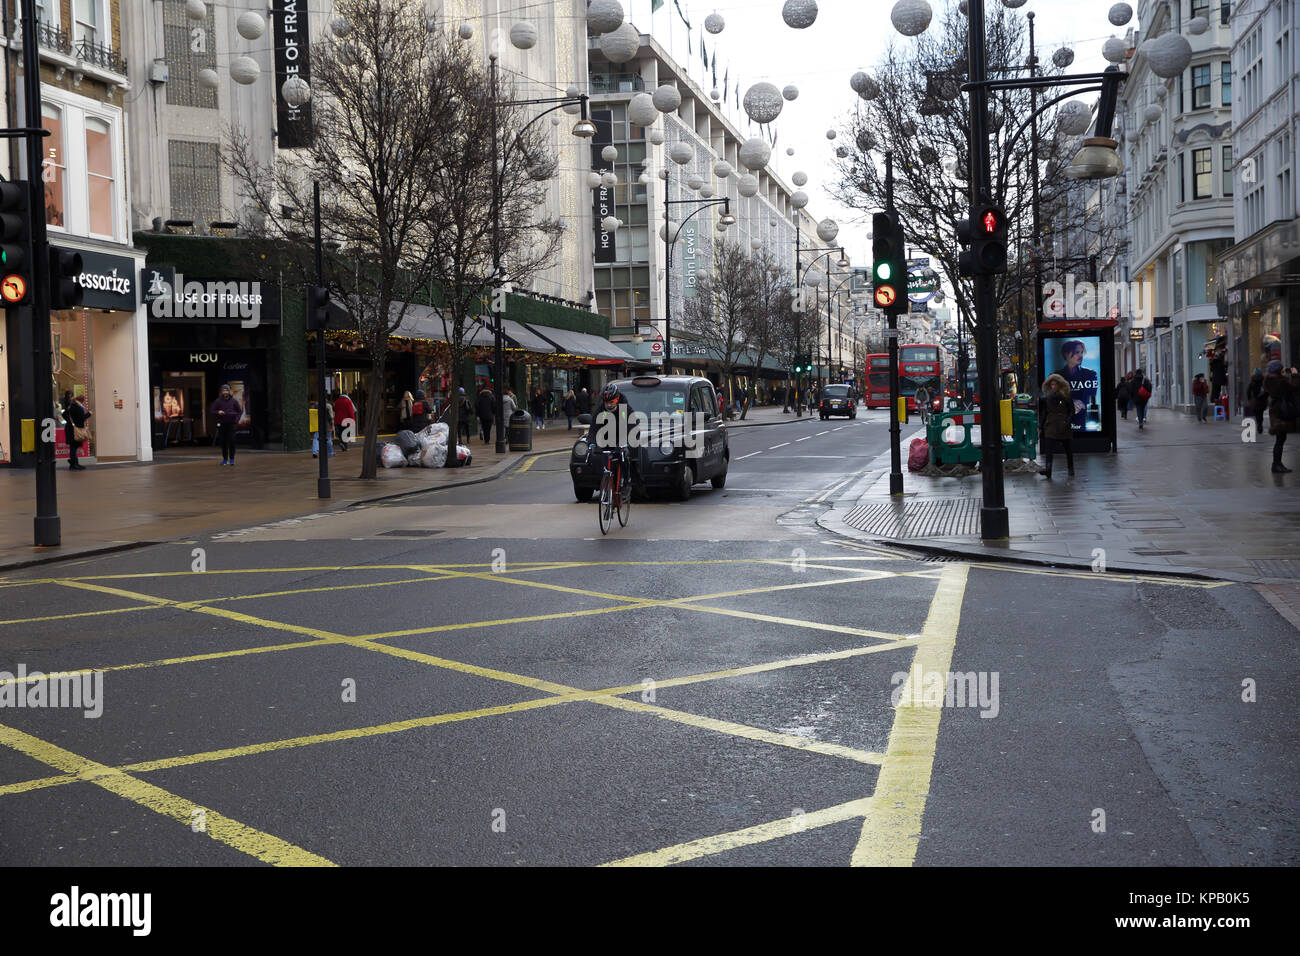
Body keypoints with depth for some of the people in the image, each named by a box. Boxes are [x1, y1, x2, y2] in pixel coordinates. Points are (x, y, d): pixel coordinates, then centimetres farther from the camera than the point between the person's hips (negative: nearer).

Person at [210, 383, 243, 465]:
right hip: (221, 424, 1)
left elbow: (240, 411, 10)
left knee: (231, 441, -8)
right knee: (223, 442, 3)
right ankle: (225, 459, 10)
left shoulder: (233, 401, 3)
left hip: (231, 424, -1)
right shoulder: (218, 401, 2)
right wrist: (218, 412, -15)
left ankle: (232, 459, -2)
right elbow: (212, 411, 5)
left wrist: (237, 420, -2)